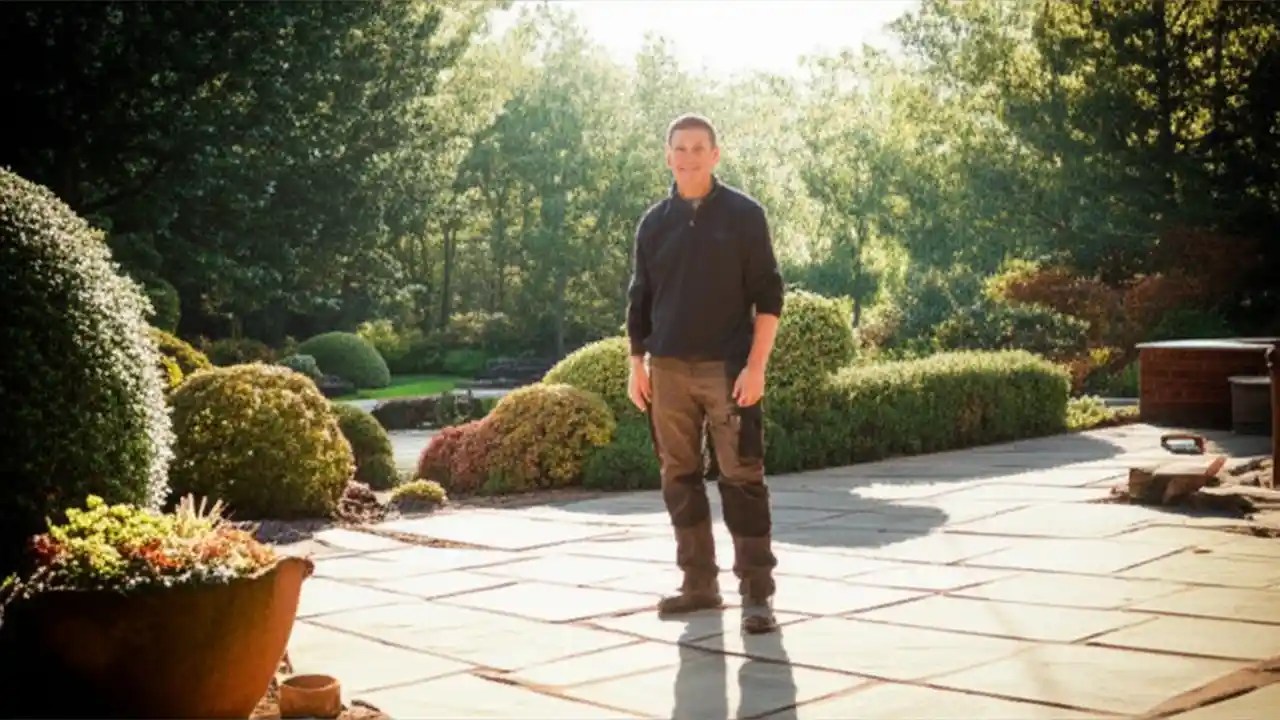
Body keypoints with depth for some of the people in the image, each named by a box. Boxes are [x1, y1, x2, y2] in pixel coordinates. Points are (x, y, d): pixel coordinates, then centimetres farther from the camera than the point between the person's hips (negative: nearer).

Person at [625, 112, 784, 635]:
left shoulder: (744, 214, -1)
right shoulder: (654, 222, 10)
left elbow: (769, 294, -3)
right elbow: (639, 299, 15)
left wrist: (756, 365, -11)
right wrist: (637, 364, 9)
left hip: (728, 368, -4)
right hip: (669, 369, 4)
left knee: (741, 479, -4)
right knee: (679, 477, 7)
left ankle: (757, 593, 0)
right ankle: (699, 583, 18)